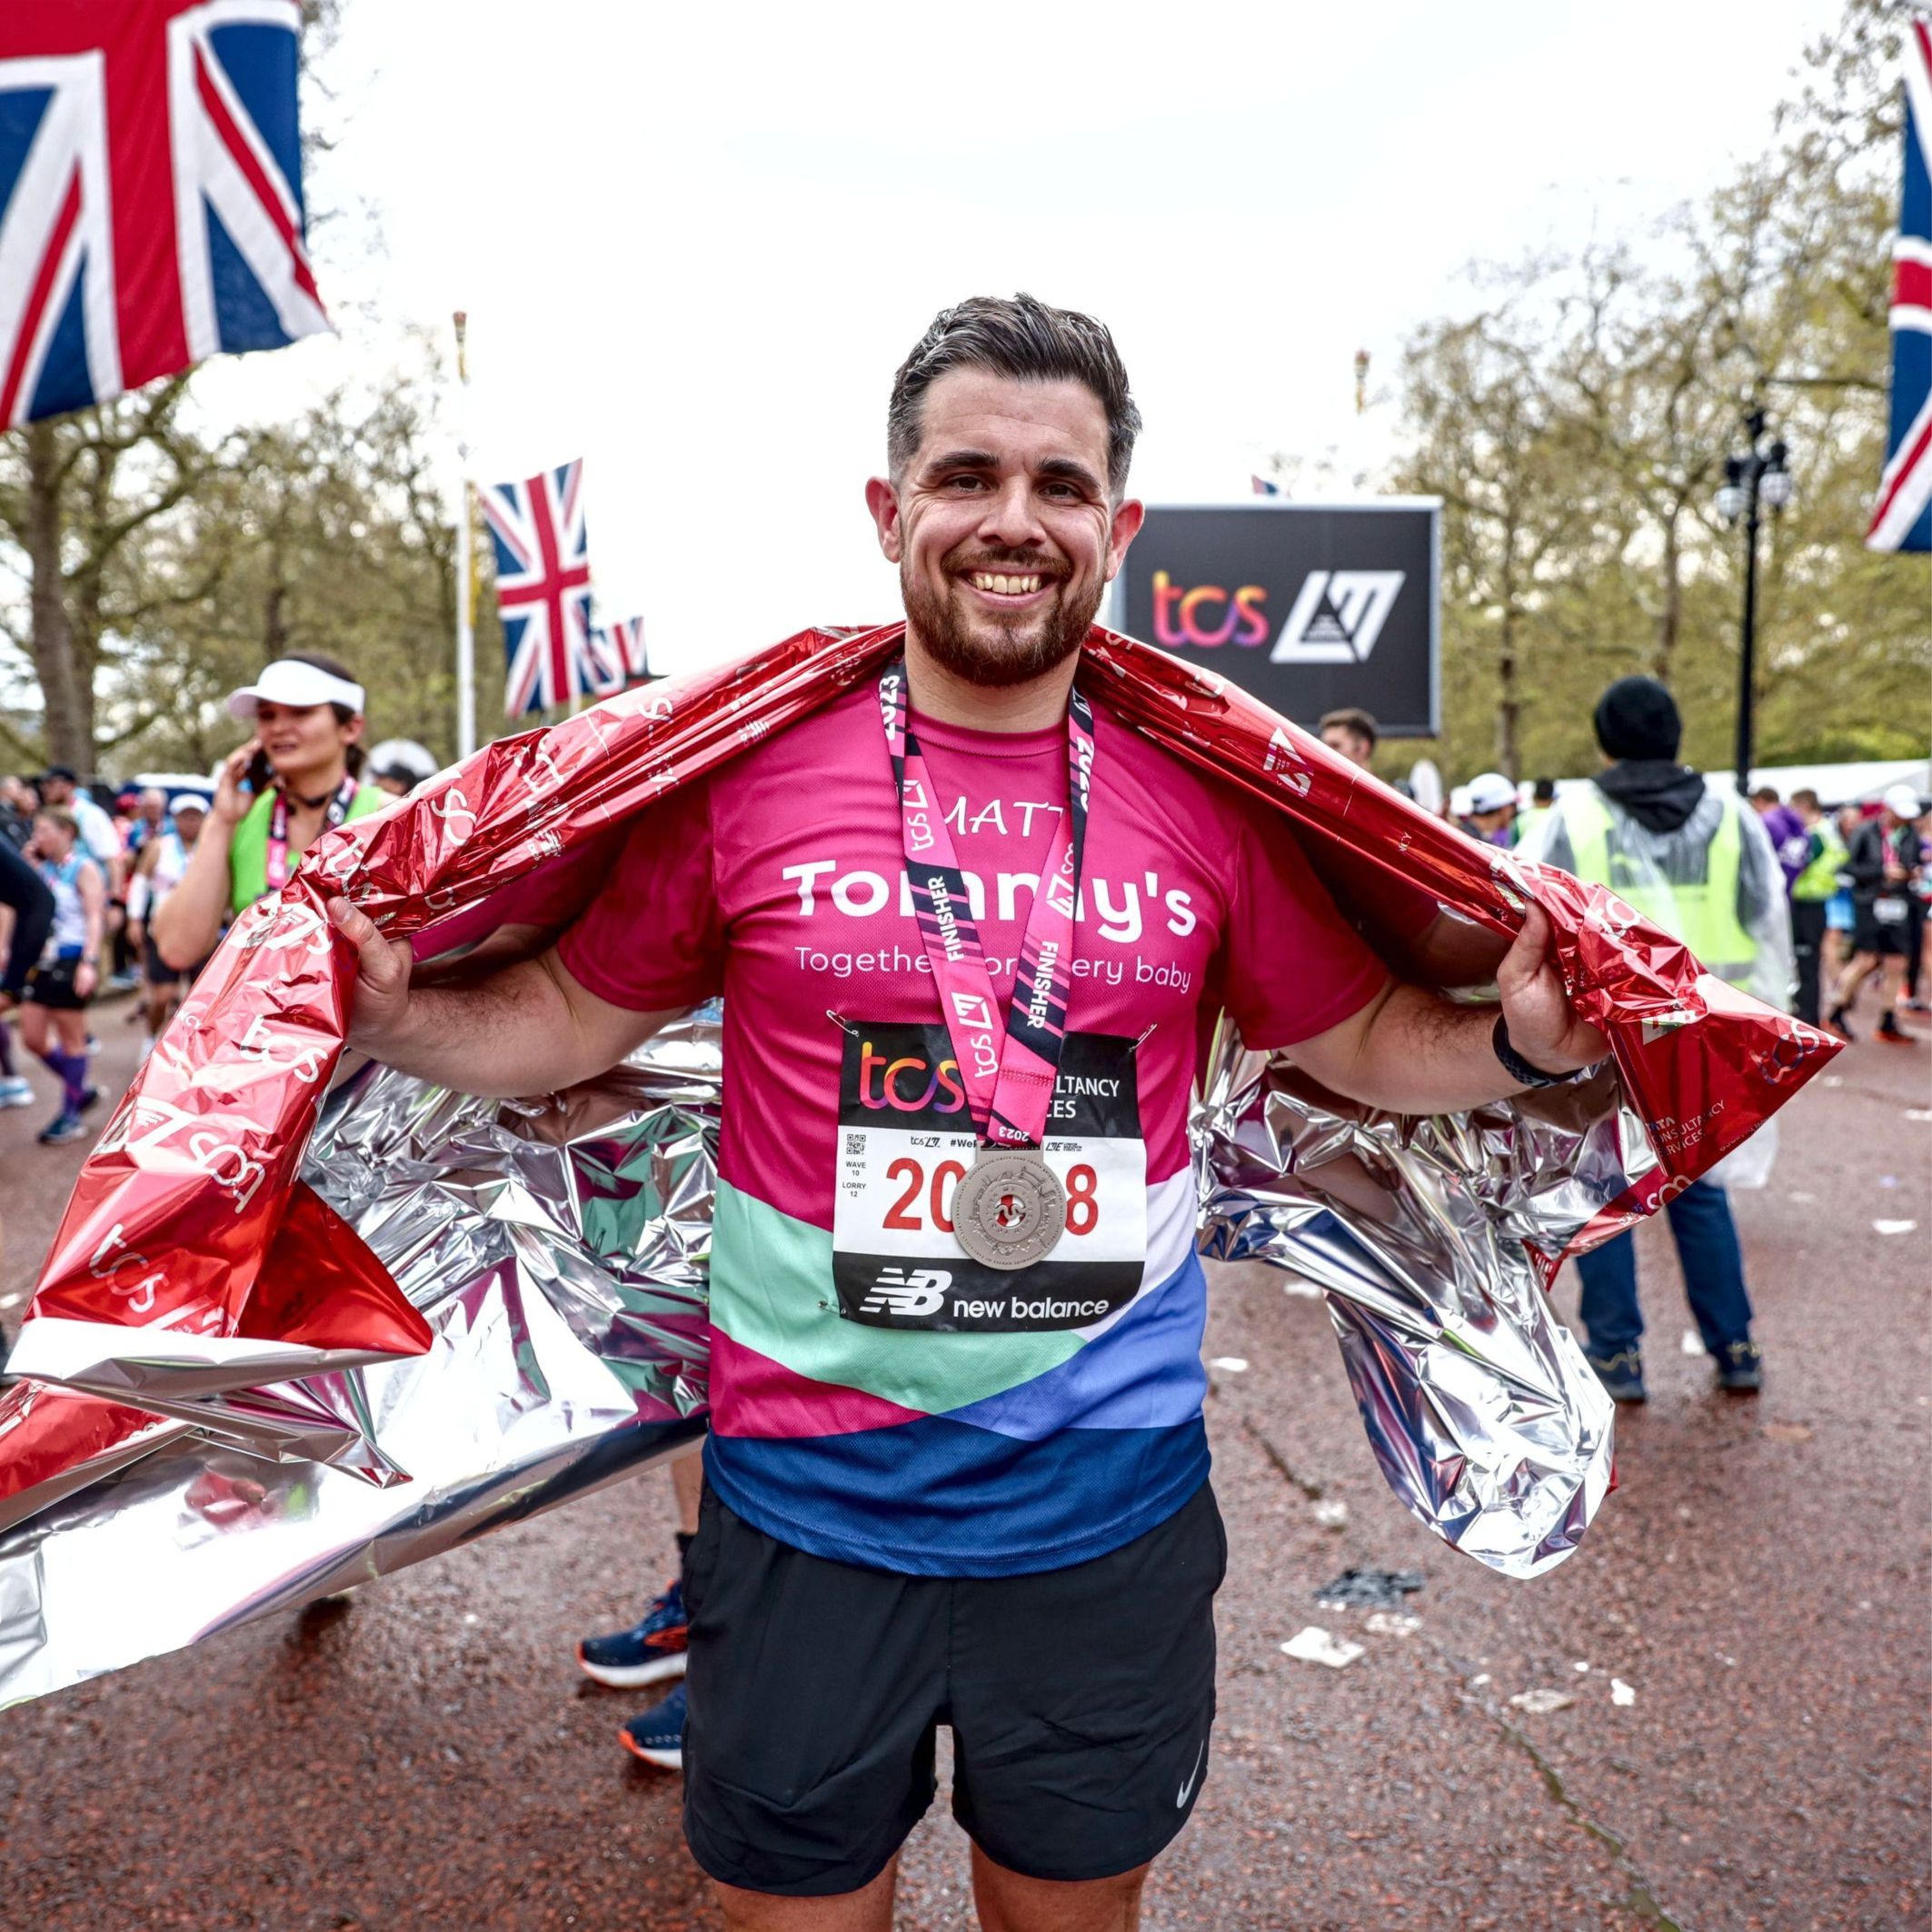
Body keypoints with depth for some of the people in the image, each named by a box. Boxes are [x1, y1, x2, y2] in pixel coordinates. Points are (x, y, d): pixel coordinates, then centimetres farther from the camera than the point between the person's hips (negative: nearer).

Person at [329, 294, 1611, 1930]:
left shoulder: (1209, 801, -3)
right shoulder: (749, 771, -7)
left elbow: (1361, 1040, 8)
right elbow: (570, 1019, 2)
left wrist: (1527, 1043, -10)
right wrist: (393, 1016, -15)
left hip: (1110, 1506, 2)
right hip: (811, 1508, -1)